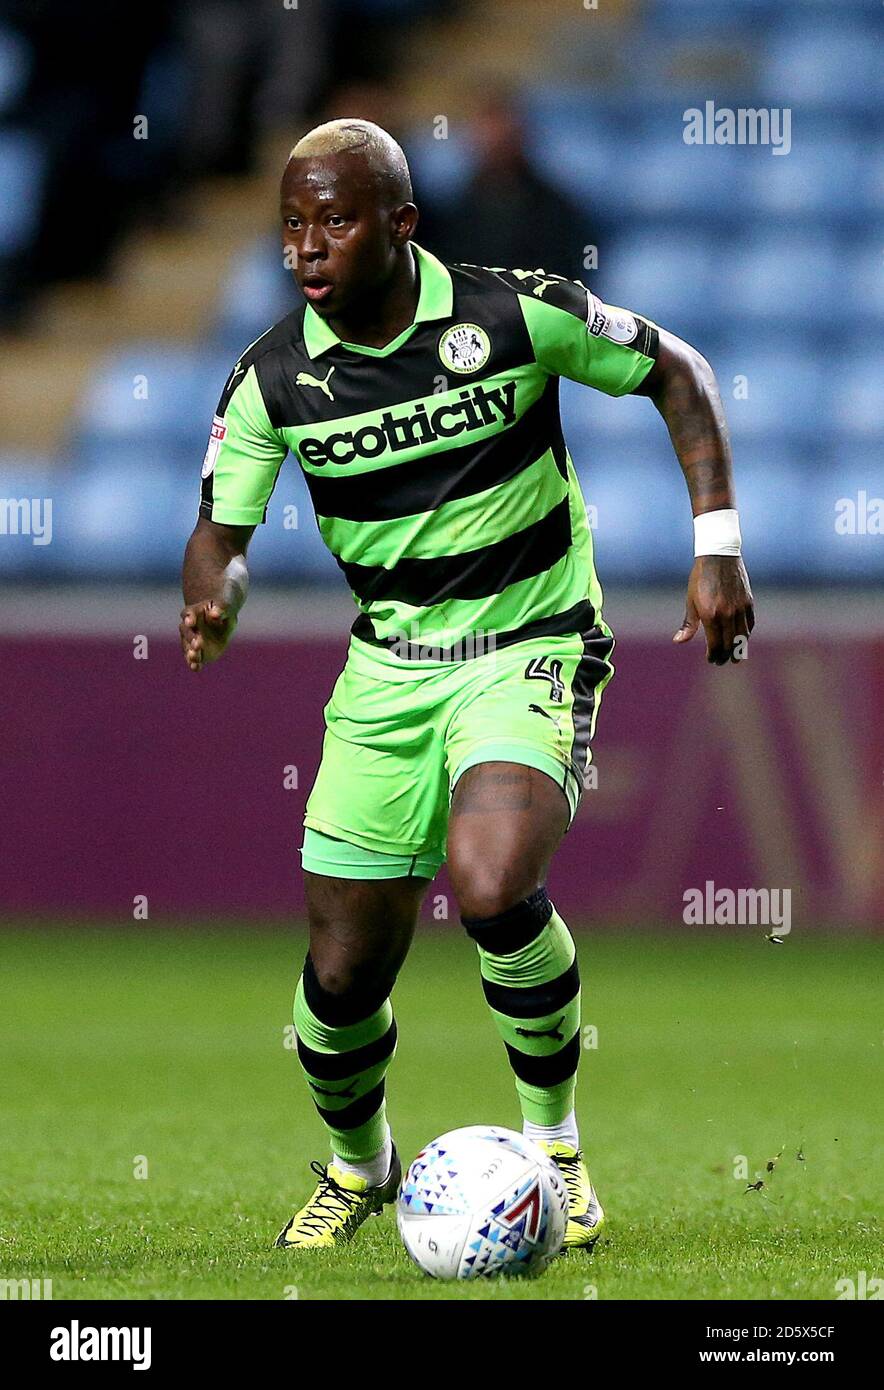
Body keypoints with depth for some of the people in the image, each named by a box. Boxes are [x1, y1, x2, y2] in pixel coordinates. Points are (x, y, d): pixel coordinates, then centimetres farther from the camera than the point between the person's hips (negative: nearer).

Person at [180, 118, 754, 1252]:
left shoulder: (518, 312, -15)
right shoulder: (273, 379, -7)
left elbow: (676, 372, 0)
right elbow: (221, 530, 3)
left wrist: (717, 544, -7)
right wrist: (213, 604, -21)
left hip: (533, 648, -3)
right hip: (388, 670, 3)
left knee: (490, 889, -30)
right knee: (344, 972, 2)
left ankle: (553, 1137, -5)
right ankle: (358, 1162, 36)